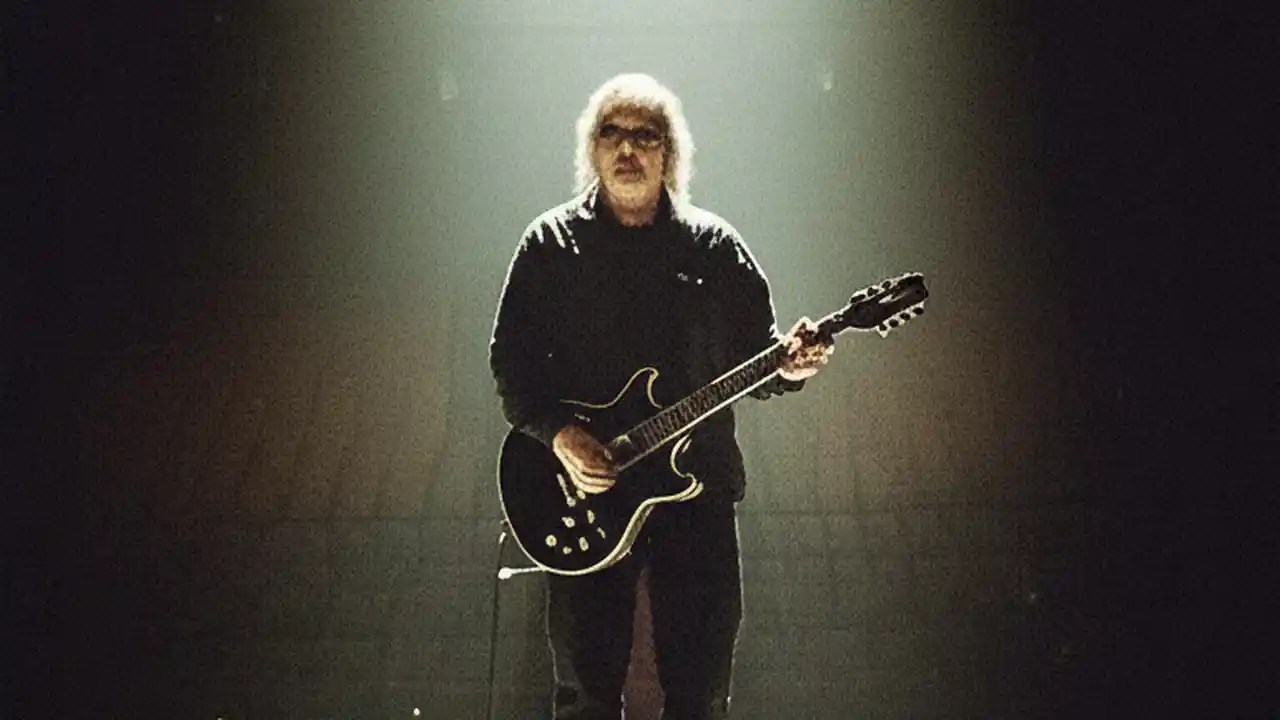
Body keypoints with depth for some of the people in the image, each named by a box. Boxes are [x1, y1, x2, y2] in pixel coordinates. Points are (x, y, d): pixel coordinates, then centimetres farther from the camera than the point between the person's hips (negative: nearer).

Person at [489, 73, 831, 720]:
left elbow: (751, 352, 7)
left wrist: (784, 367, -15)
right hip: (584, 494, -1)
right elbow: (511, 357, 0)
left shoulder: (714, 246, 5)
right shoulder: (550, 243, 2)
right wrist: (557, 433, -15)